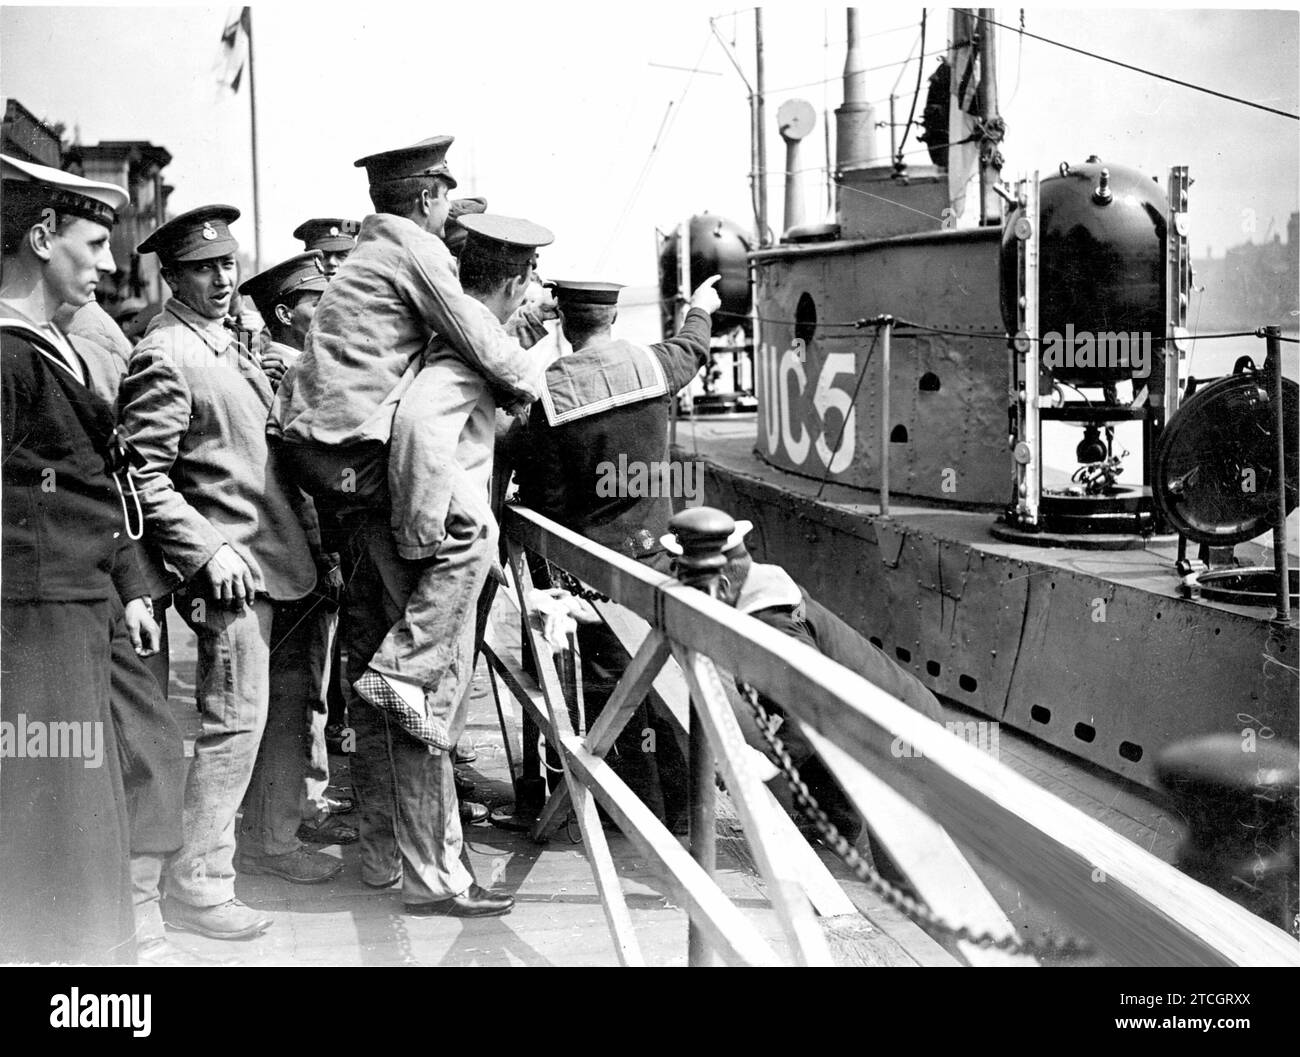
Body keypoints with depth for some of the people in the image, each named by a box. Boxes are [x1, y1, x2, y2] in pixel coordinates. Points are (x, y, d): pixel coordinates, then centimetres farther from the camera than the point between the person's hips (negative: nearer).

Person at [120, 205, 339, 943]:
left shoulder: (231, 343, 16)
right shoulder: (163, 356, -11)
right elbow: (145, 477, -16)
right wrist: (207, 553, -20)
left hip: (281, 557, 9)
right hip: (232, 569, -9)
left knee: (289, 706, 16)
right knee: (237, 721, -9)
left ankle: (272, 840, 31)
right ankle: (197, 884, 0)